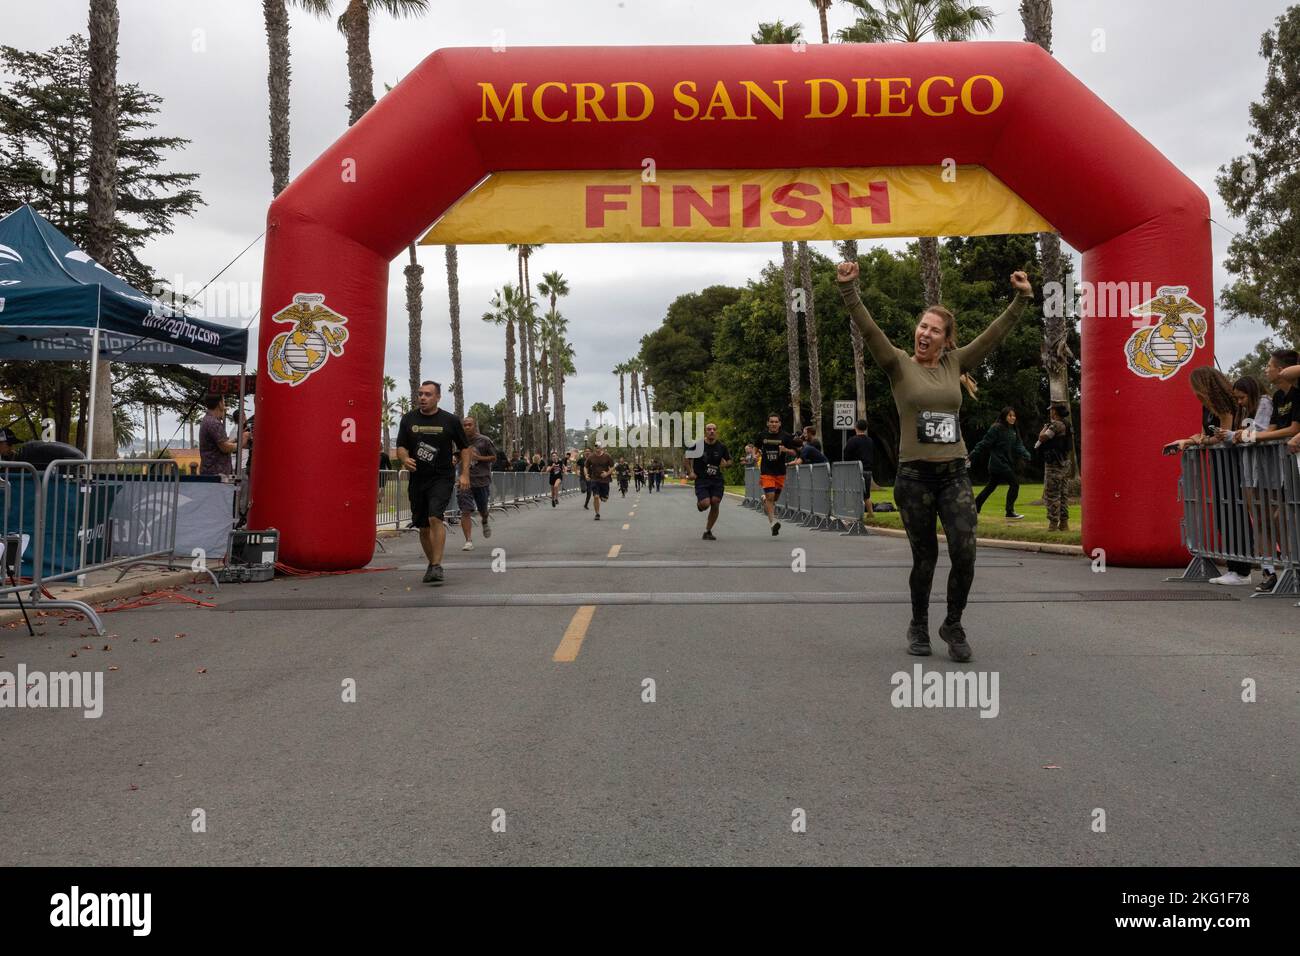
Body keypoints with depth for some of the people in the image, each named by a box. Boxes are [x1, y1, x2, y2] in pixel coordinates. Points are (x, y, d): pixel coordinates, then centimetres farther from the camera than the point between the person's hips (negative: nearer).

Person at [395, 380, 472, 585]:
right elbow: (401, 447, 6)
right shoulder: (408, 419, 5)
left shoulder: (450, 420, 0)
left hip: (442, 478, -3)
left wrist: (464, 474, -5)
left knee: (435, 517, -23)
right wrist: (405, 459, -17)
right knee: (423, 526, 10)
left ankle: (437, 566, -21)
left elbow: (465, 448, 7)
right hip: (417, 478, 4)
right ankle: (431, 563, 28)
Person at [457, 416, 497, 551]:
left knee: (483, 509, 13)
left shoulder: (484, 440, -2)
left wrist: (478, 457, -13)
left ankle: (485, 522, 49)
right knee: (465, 511, -8)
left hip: (482, 479, -1)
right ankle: (468, 541, -7)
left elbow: (494, 458, 1)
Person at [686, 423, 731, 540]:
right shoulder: (697, 445, -3)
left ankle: (708, 531, 9)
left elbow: (729, 460, 17)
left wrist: (725, 464, -6)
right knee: (705, 503, -21)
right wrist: (690, 472, -5)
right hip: (701, 480, -3)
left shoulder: (721, 447, 4)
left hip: (717, 480, 3)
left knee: (715, 503, -7)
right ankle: (698, 504, 20)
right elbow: (687, 459, 9)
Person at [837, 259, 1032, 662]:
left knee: (965, 552, -9)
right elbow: (868, 329, -10)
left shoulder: (955, 363, 11)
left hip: (955, 473, 2)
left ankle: (953, 625, 13)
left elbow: (996, 333, 12)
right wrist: (848, 290, -20)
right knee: (925, 557, 5)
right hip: (915, 474, -2)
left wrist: (1021, 299, 6)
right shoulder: (899, 364, 2)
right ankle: (918, 627, 27)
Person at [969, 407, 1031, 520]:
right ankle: (1009, 513, -2)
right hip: (998, 463, -8)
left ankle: (974, 509, 19)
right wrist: (971, 455, -16)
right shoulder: (996, 428, -12)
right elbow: (984, 443, -14)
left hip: (1007, 463, 8)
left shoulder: (1013, 430, 12)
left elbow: (1019, 446, 4)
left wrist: (1026, 455, -15)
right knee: (1014, 483, -8)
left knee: (991, 487, 12)